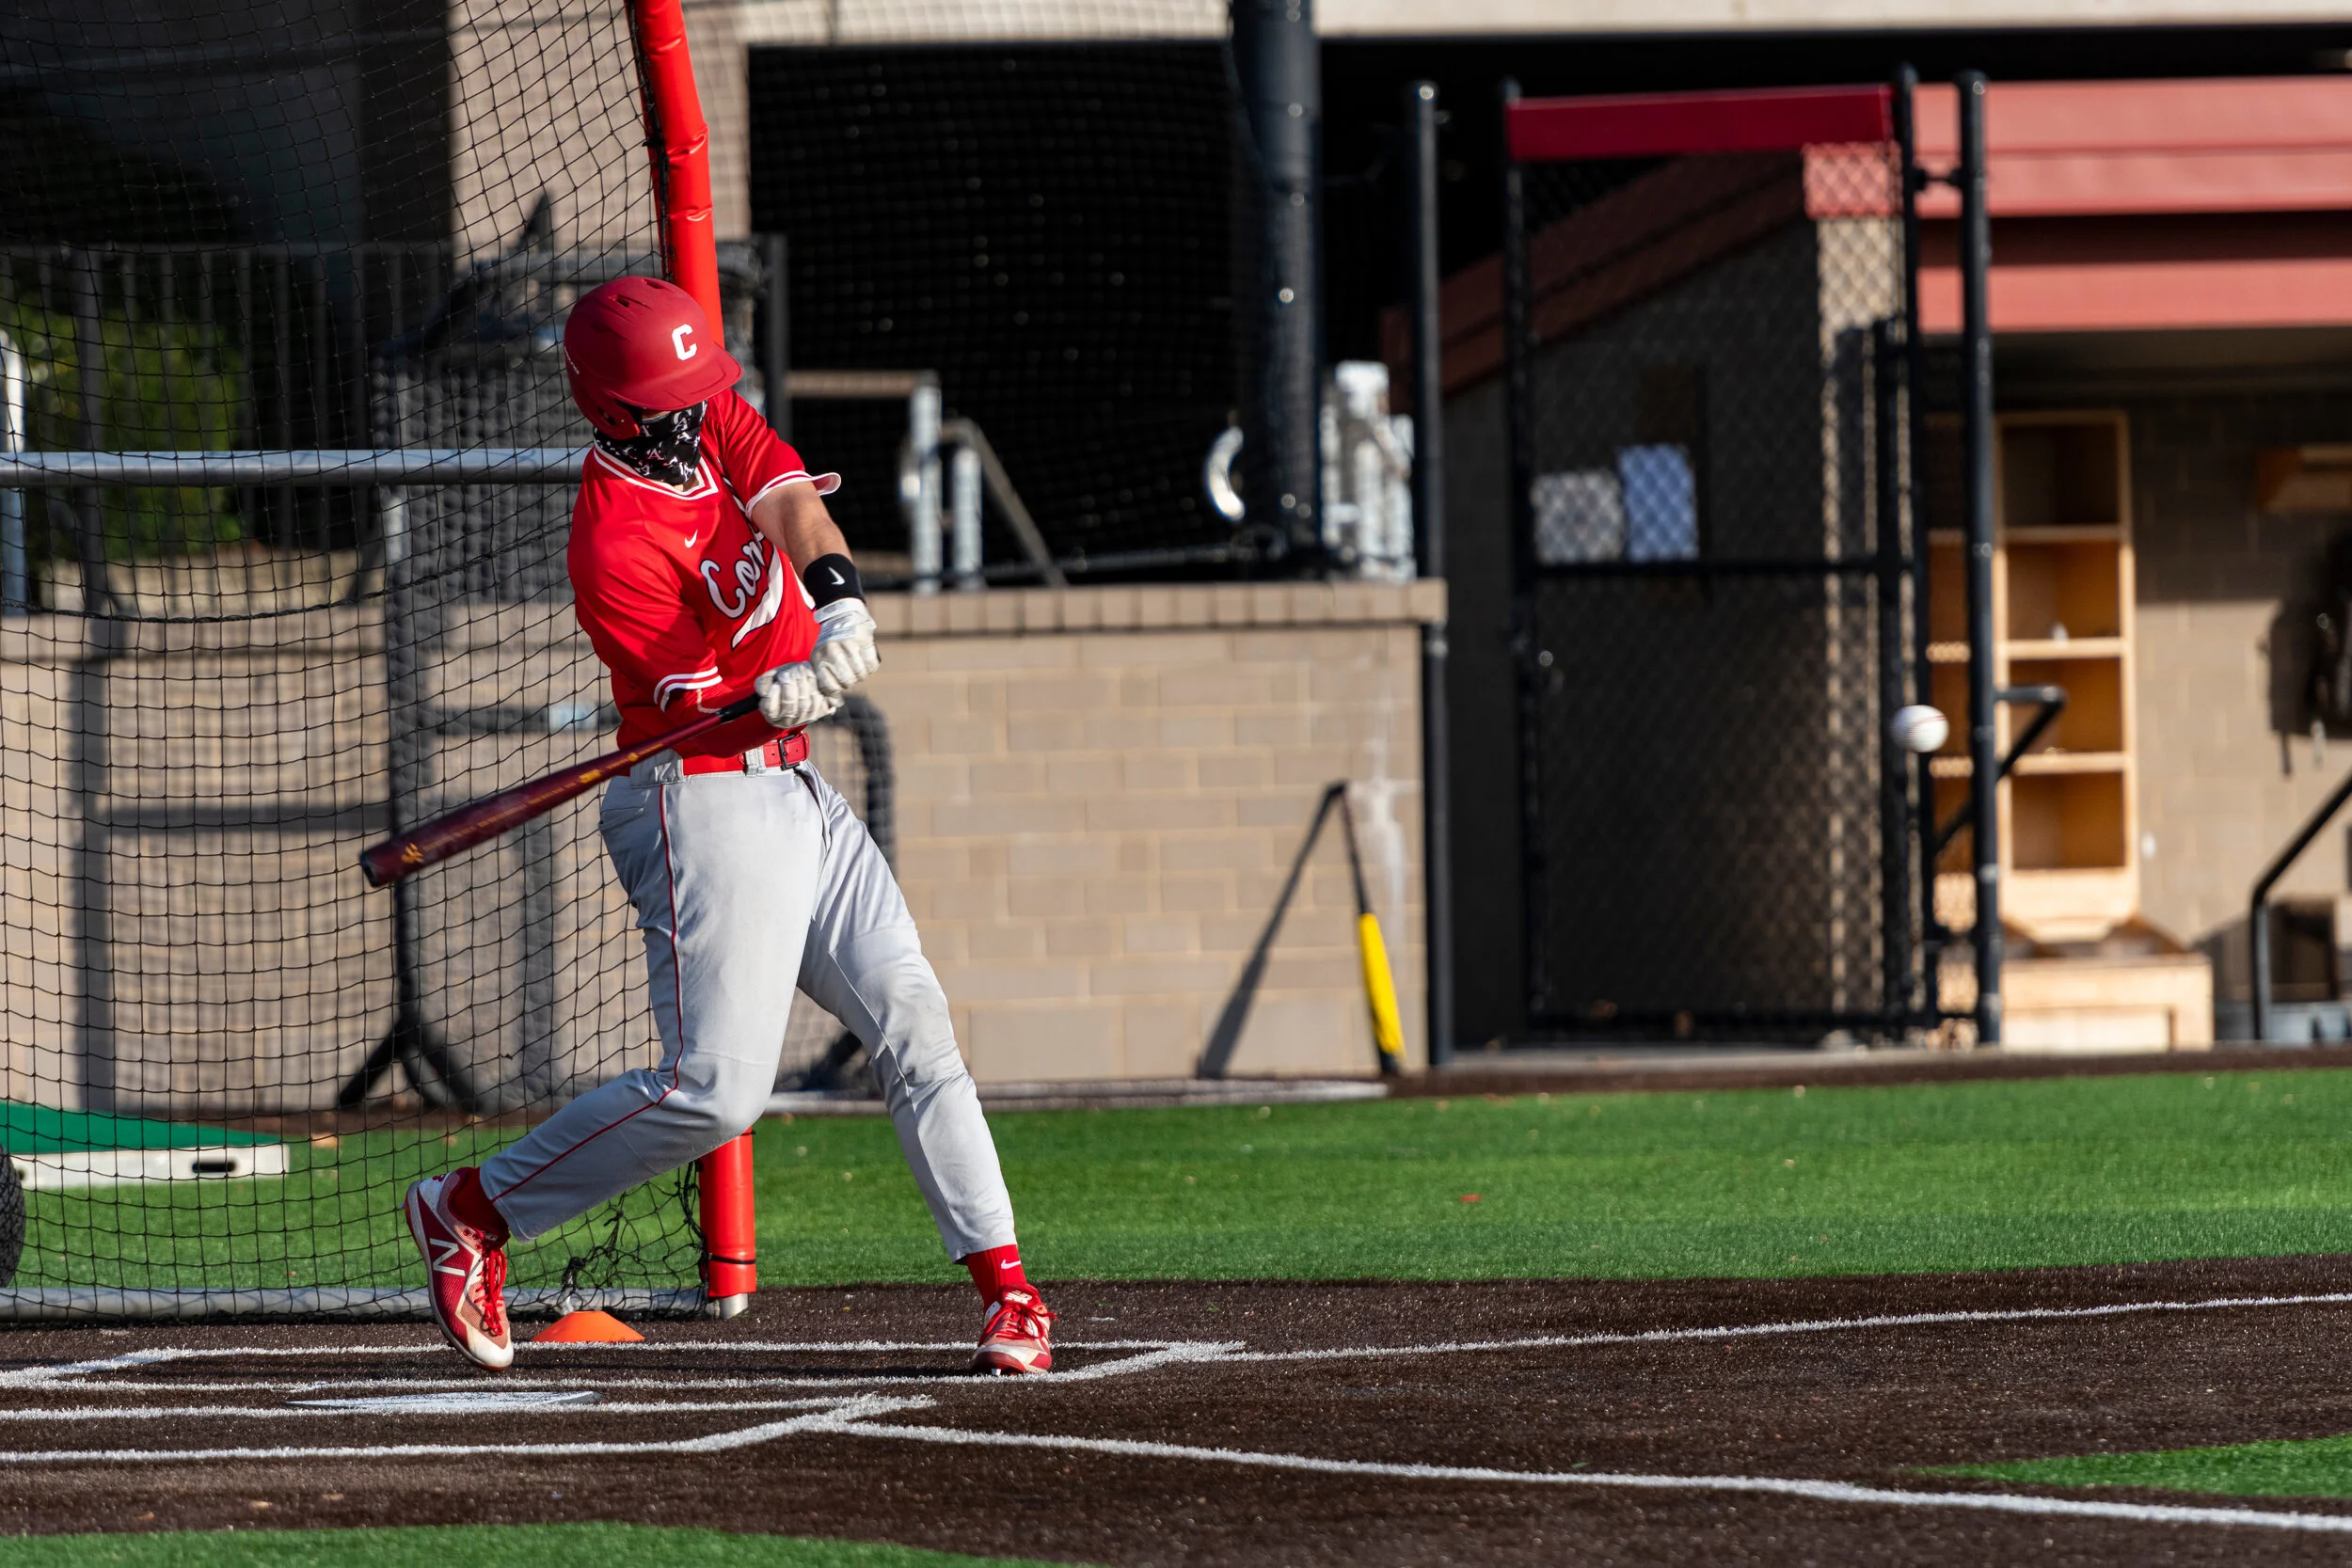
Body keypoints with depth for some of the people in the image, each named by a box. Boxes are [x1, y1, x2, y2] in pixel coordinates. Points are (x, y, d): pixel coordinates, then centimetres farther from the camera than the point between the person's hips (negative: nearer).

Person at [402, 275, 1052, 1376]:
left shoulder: (712, 417, 3)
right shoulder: (616, 551, -20)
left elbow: (790, 501, -13)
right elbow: (703, 704, -20)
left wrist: (838, 600, -33)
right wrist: (784, 693, -41)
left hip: (792, 790, 8)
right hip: (706, 802, -8)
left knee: (909, 1016, 1)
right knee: (716, 1088, -14)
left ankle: (1002, 1280, 1)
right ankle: (472, 1212, 0)